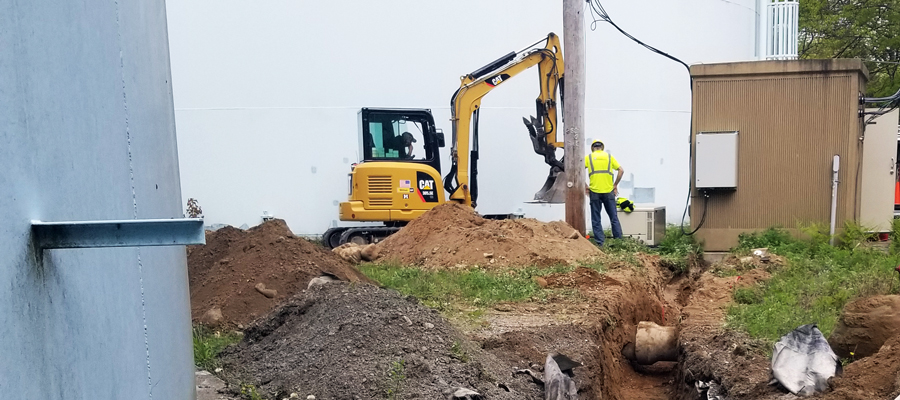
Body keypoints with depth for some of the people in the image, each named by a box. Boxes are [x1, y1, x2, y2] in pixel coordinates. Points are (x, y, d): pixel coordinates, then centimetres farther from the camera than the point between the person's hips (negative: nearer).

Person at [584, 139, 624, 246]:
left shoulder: (588, 157, 7)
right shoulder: (609, 157, 11)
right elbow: (621, 170, 4)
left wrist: (585, 186, 1)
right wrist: (615, 185, 10)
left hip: (594, 192, -1)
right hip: (608, 191, 1)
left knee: (596, 220, 6)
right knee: (614, 217, 9)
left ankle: (600, 242, 4)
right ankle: (619, 240, 8)